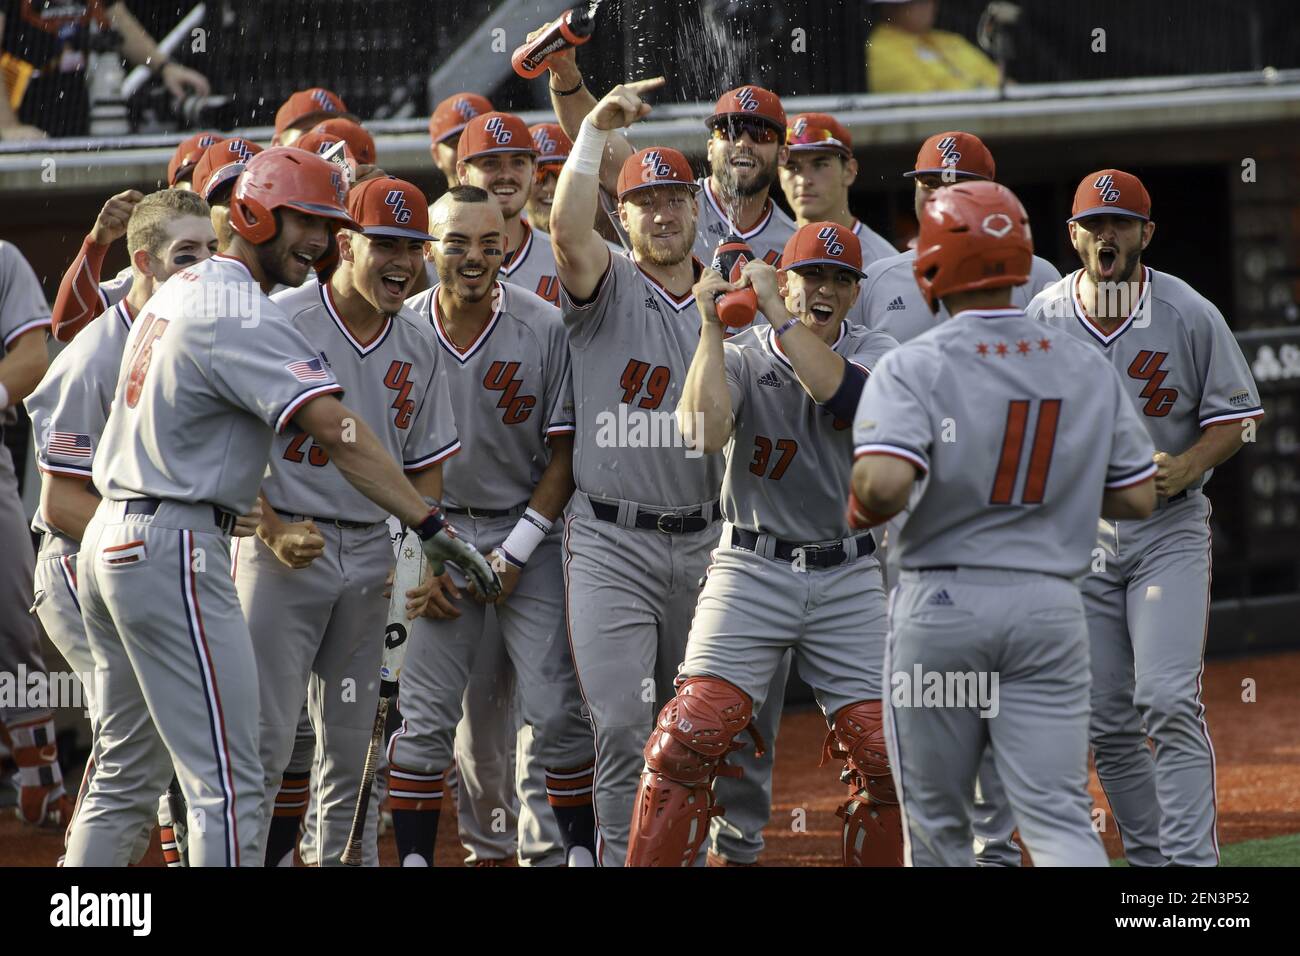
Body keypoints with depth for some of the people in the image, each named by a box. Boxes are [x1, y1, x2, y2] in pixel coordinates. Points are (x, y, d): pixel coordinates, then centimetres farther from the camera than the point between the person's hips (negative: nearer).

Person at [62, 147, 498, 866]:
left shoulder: (182, 289, 15)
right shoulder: (241, 313, -16)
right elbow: (336, 431, -24)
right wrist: (430, 526, -28)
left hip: (109, 538, 10)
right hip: (175, 547, -10)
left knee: (127, 775, 16)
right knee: (228, 785, -11)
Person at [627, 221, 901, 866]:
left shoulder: (874, 352, 3)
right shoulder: (740, 357, 1)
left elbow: (846, 396, -22)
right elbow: (703, 432, -19)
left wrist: (775, 312, -20)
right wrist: (712, 328, -18)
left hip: (851, 579, 1)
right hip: (753, 571, -1)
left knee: (883, 757, -4)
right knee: (689, 740, -14)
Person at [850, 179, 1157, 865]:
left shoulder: (914, 367, -9)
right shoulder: (1088, 369, 5)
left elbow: (884, 483, -23)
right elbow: (1138, 499, 7)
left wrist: (860, 512, -1)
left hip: (940, 603, -3)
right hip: (1050, 608, 3)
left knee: (936, 819, 11)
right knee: (1058, 814, -2)